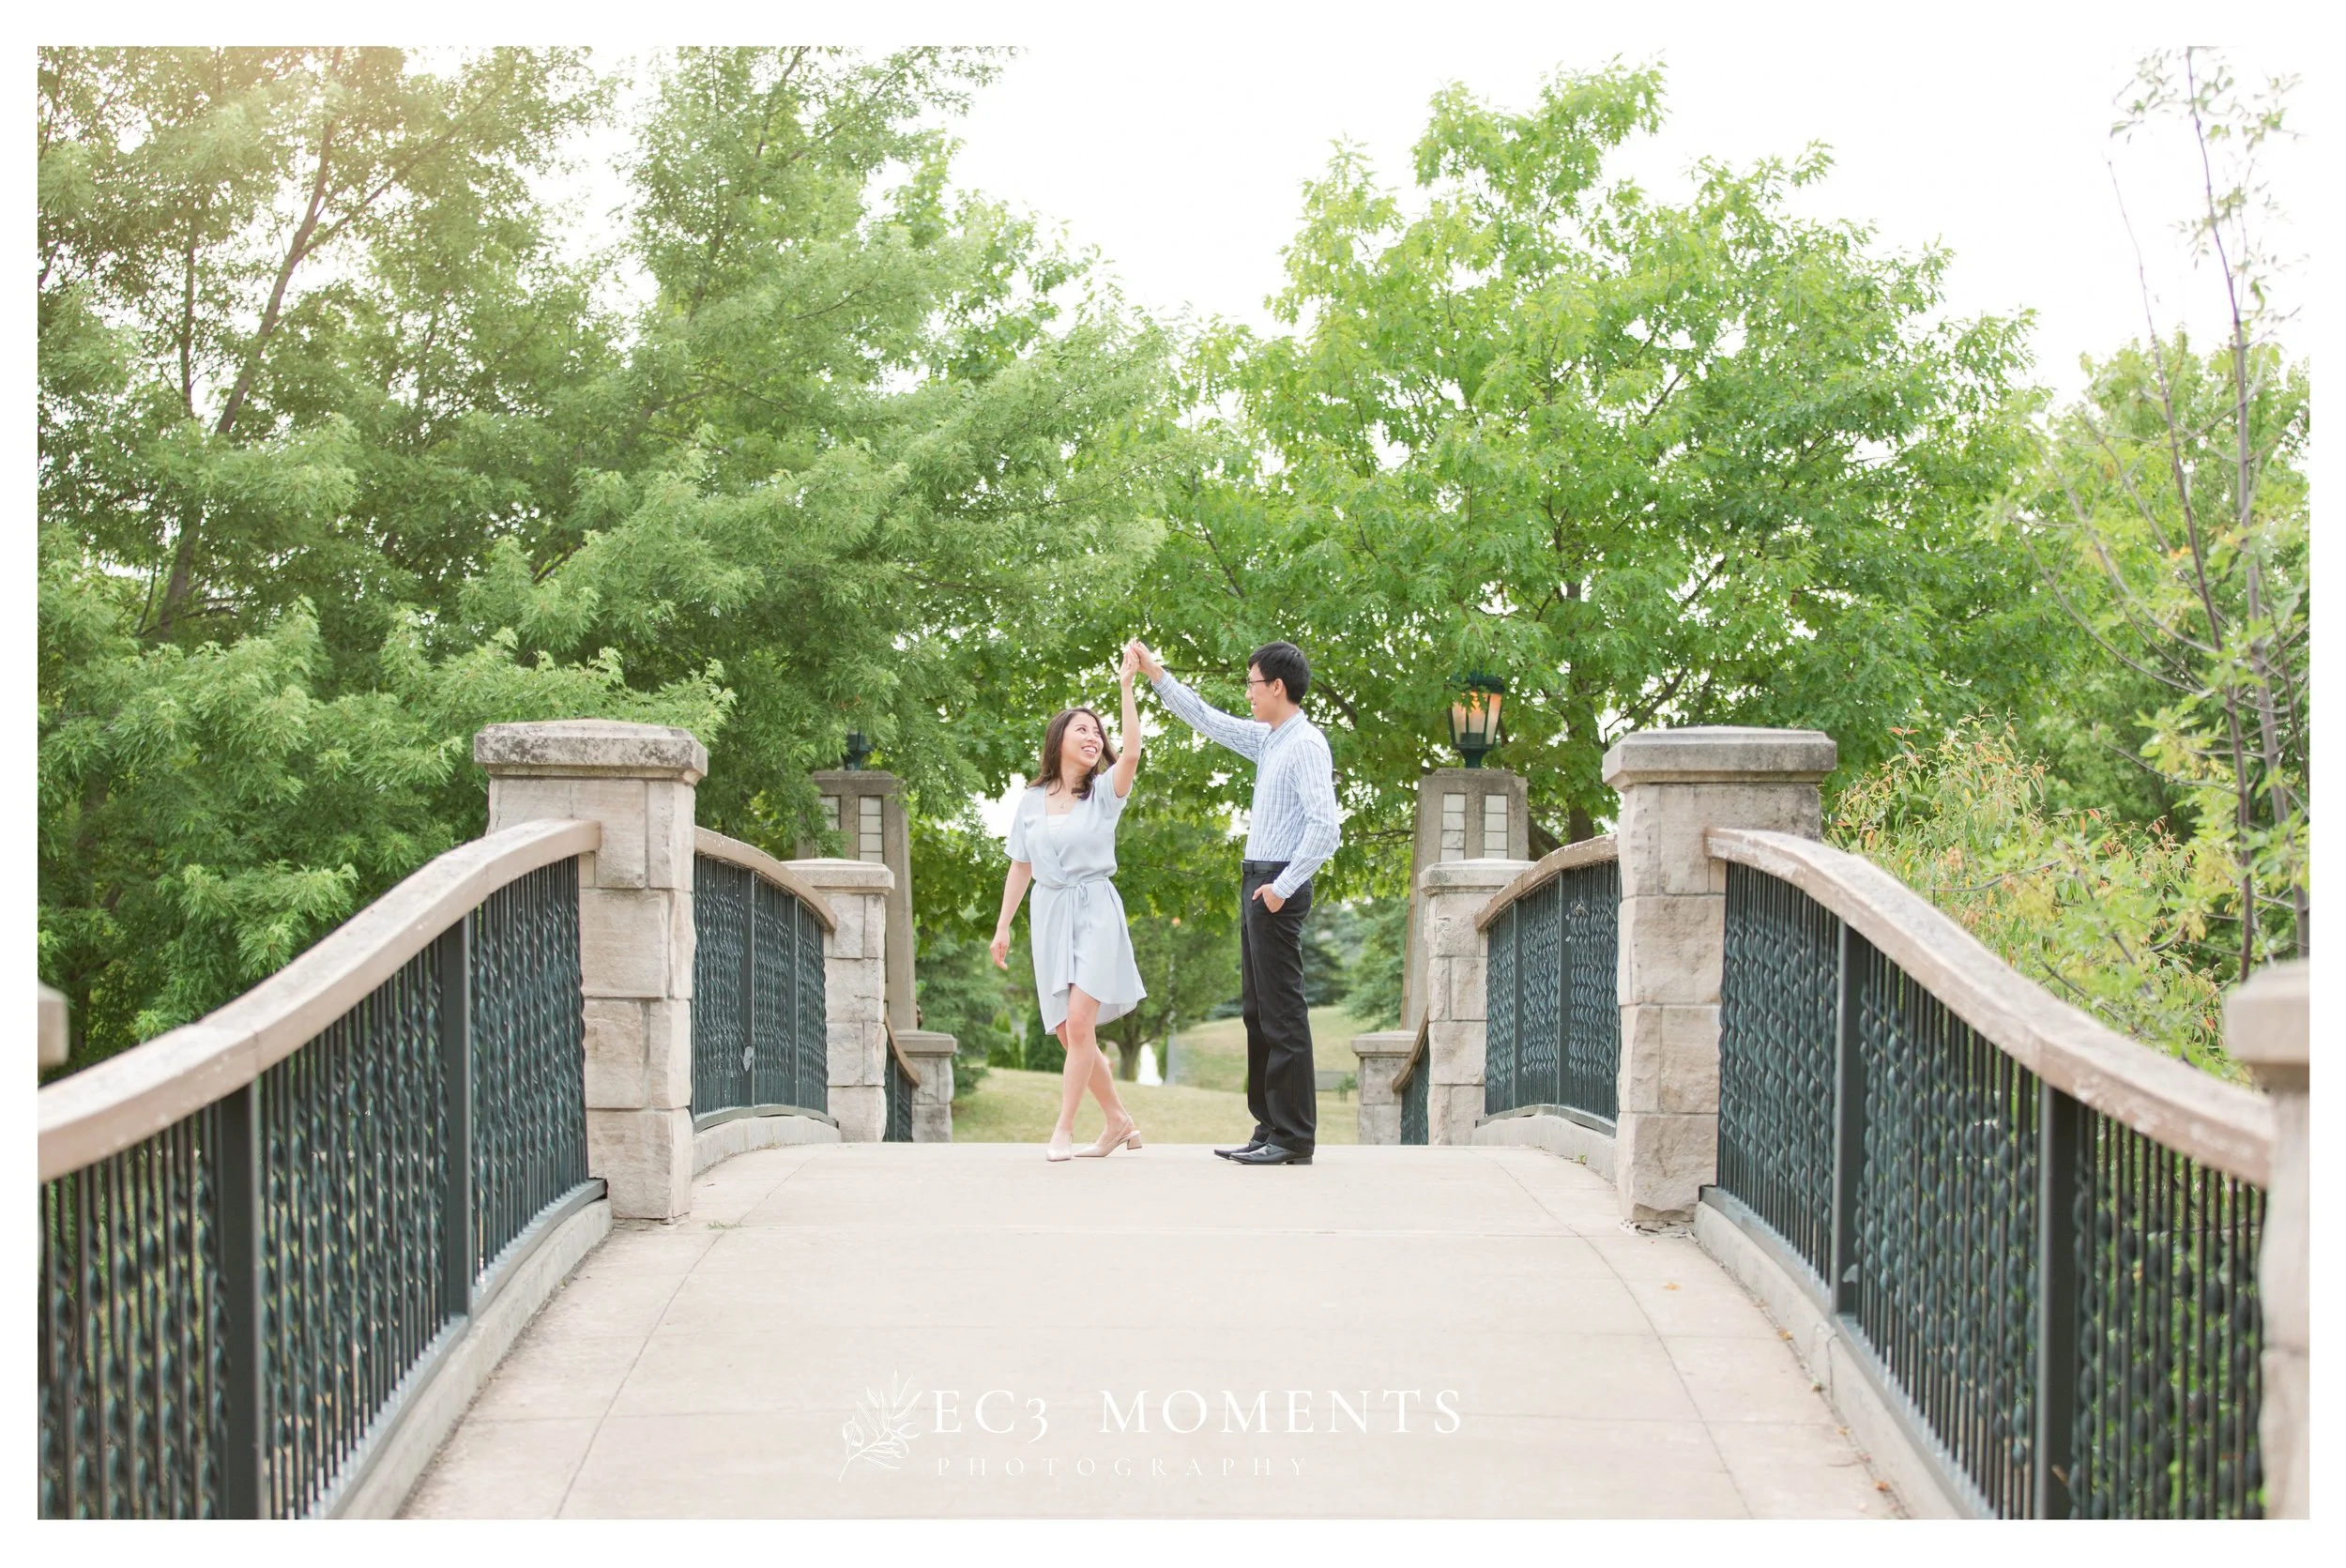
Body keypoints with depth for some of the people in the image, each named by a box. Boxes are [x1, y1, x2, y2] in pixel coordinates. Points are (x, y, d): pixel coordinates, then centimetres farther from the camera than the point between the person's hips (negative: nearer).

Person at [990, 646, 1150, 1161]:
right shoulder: (1032, 801, 9)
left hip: (1095, 910, -4)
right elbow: (1020, 867, 13)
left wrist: (1127, 687, -21)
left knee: (1079, 1021, -15)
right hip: (1049, 913, 4)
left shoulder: (1104, 792, 1)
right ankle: (1119, 1122, 17)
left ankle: (1063, 1128, -9)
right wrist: (1003, 926, 9)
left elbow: (1132, 753, -18)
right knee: (1069, 1032, 4)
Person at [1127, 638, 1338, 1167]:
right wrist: (1155, 673, 25)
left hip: (1278, 888, -10)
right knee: (1257, 1010, 12)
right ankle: (1269, 1128, 17)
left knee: (1282, 1013, -8)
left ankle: (1294, 1138, -6)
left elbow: (1325, 826, -22)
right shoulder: (1267, 739, 14)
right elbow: (1208, 720, 27)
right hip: (1257, 883, 10)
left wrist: (1282, 886, -19)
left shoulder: (1306, 745, -14)